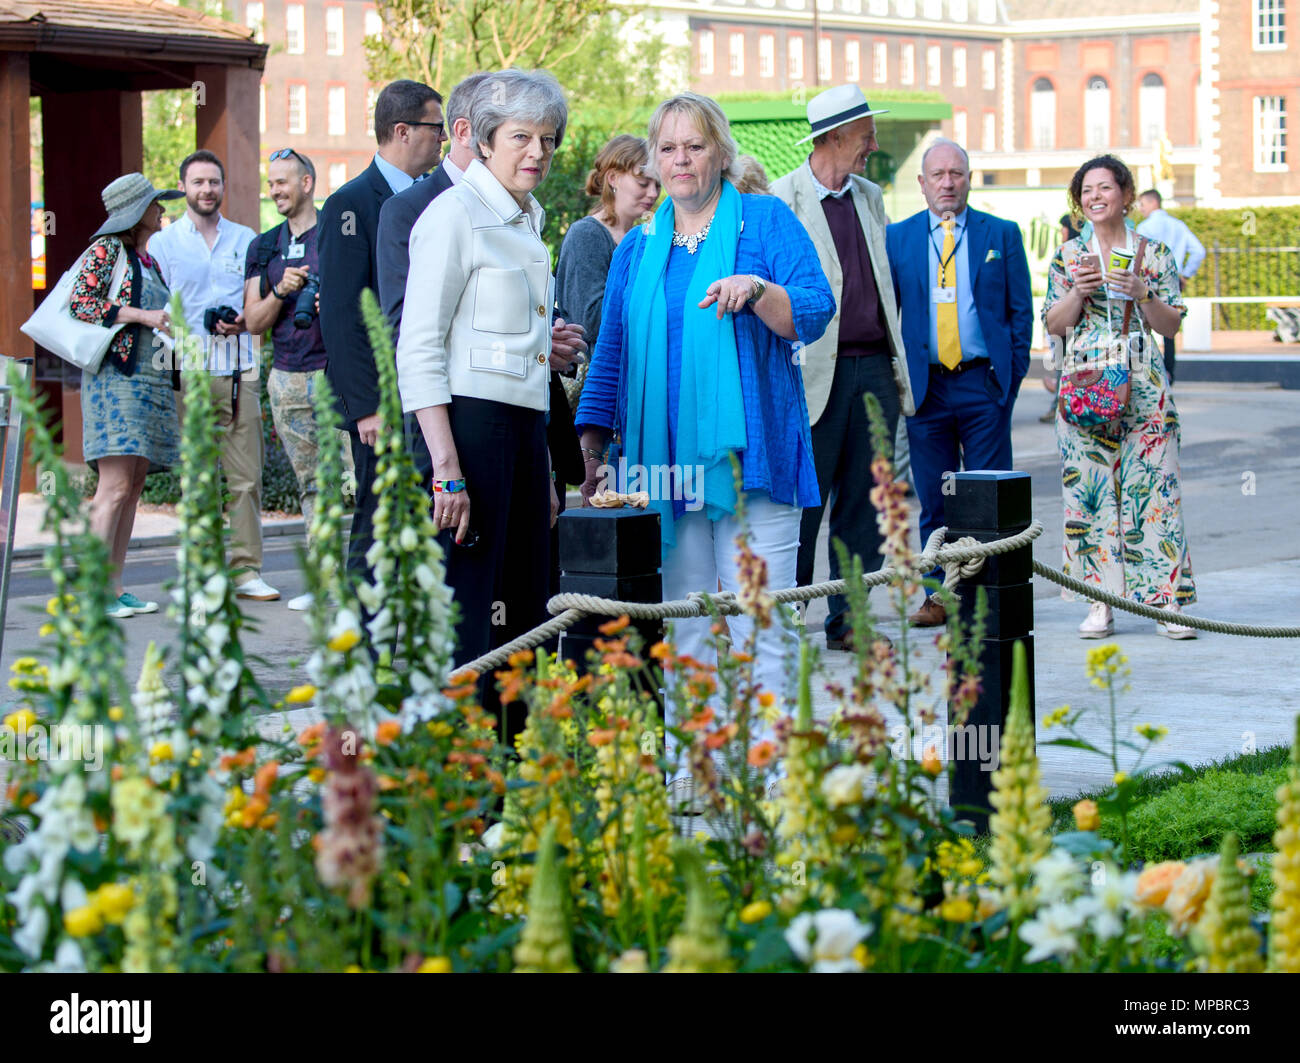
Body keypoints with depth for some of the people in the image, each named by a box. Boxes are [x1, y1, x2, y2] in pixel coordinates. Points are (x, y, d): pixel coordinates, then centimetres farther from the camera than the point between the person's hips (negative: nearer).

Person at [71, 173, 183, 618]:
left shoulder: (151, 259, 20)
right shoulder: (106, 250, -4)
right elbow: (79, 303, -13)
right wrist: (142, 315, -15)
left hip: (153, 378, 8)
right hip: (116, 376, -8)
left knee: (134, 486, 4)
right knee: (116, 485, -15)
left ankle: (115, 586, 5)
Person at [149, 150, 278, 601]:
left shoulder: (245, 240, 15)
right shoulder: (162, 243, 9)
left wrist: (244, 321, -3)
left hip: (240, 372, 2)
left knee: (246, 476, -2)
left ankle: (246, 568, 2)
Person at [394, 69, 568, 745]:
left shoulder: (527, 220, 18)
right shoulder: (455, 214, -8)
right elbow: (417, 352, -13)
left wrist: (544, 473, 21)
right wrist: (447, 471, -20)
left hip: (524, 430, 9)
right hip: (469, 426, -9)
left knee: (523, 616, 7)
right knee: (469, 618, -9)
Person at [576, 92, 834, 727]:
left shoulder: (766, 220, 5)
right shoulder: (638, 248, 18)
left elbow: (816, 311, -7)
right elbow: (611, 354, 19)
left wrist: (757, 289, -26)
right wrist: (591, 447, 11)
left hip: (748, 455, -4)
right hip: (663, 458, 4)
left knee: (760, 626, -7)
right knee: (684, 628, 5)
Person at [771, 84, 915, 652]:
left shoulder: (870, 197, 16)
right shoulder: (782, 200, -5)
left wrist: (897, 365, 14)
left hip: (874, 370, 6)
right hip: (818, 373, -6)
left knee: (863, 502, 7)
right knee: (804, 503, -3)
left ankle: (847, 618, 14)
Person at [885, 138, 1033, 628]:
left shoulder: (1002, 234, 7)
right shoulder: (897, 237, 9)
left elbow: (1020, 310, 8)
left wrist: (1013, 374, -1)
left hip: (983, 382, -1)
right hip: (925, 382, 1)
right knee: (934, 500, 4)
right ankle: (939, 595, 12)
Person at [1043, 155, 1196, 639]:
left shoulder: (1154, 253, 7)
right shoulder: (1069, 255, 9)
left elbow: (1171, 325, 5)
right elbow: (1054, 325, 7)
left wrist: (1141, 294, -11)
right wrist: (1079, 292, -9)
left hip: (1143, 386, -1)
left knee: (1153, 487, -5)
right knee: (1089, 488, -2)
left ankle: (1167, 601, -2)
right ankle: (1101, 602, 4)